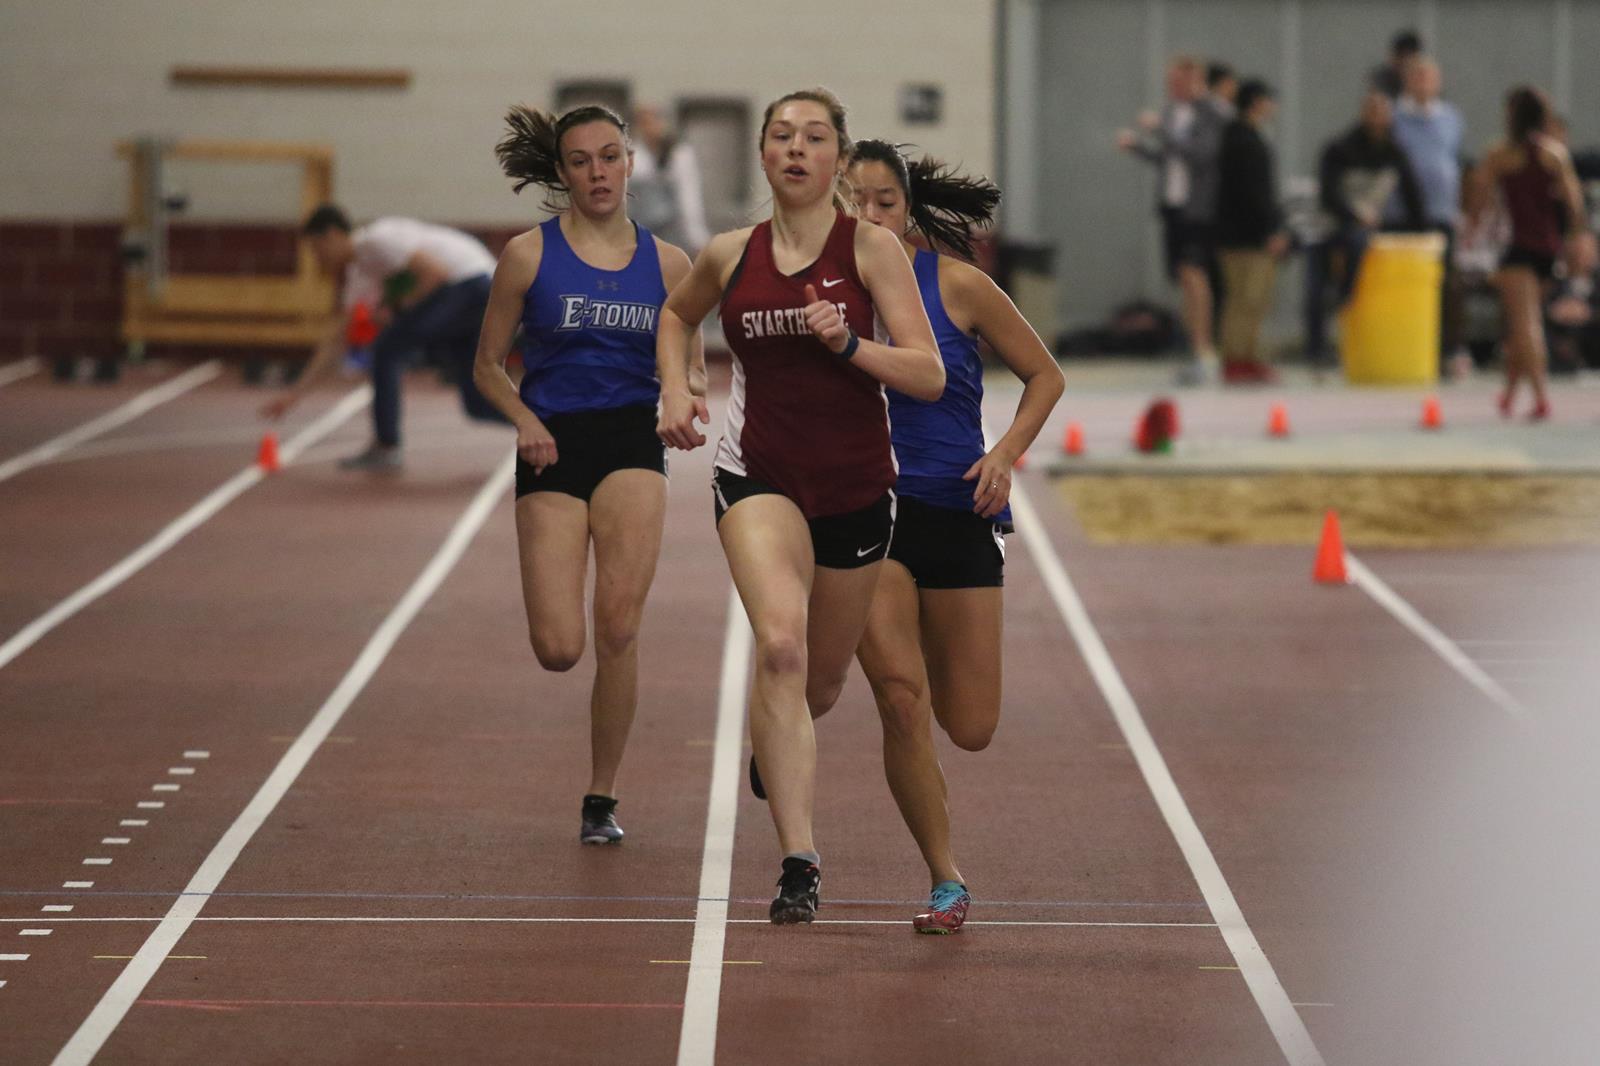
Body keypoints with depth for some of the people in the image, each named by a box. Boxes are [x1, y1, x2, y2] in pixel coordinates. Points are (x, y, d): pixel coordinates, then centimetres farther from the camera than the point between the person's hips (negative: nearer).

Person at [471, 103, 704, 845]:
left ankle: (601, 800, -1)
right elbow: (488, 364, 8)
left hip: (632, 442, 1)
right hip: (553, 445, -1)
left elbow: (691, 370, 13)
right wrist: (523, 418, -10)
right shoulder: (528, 255, 1)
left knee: (618, 629, -15)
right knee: (558, 651, -10)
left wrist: (689, 391, -10)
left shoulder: (666, 263, 6)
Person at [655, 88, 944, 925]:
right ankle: (799, 864, -30)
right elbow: (674, 316, 25)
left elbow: (930, 376, -10)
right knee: (780, 646, -26)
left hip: (857, 486, 1)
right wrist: (675, 391, 7)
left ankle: (780, 751, 54)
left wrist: (847, 343, -25)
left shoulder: (872, 249, -5)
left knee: (822, 682, 15)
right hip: (757, 474, -1)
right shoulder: (730, 256, 2)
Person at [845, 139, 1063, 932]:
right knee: (901, 701, -17)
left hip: (957, 511, 0)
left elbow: (1044, 375, 4)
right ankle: (945, 883, -3)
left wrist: (1004, 455, -9)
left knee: (970, 730, 4)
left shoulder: (956, 285, -5)